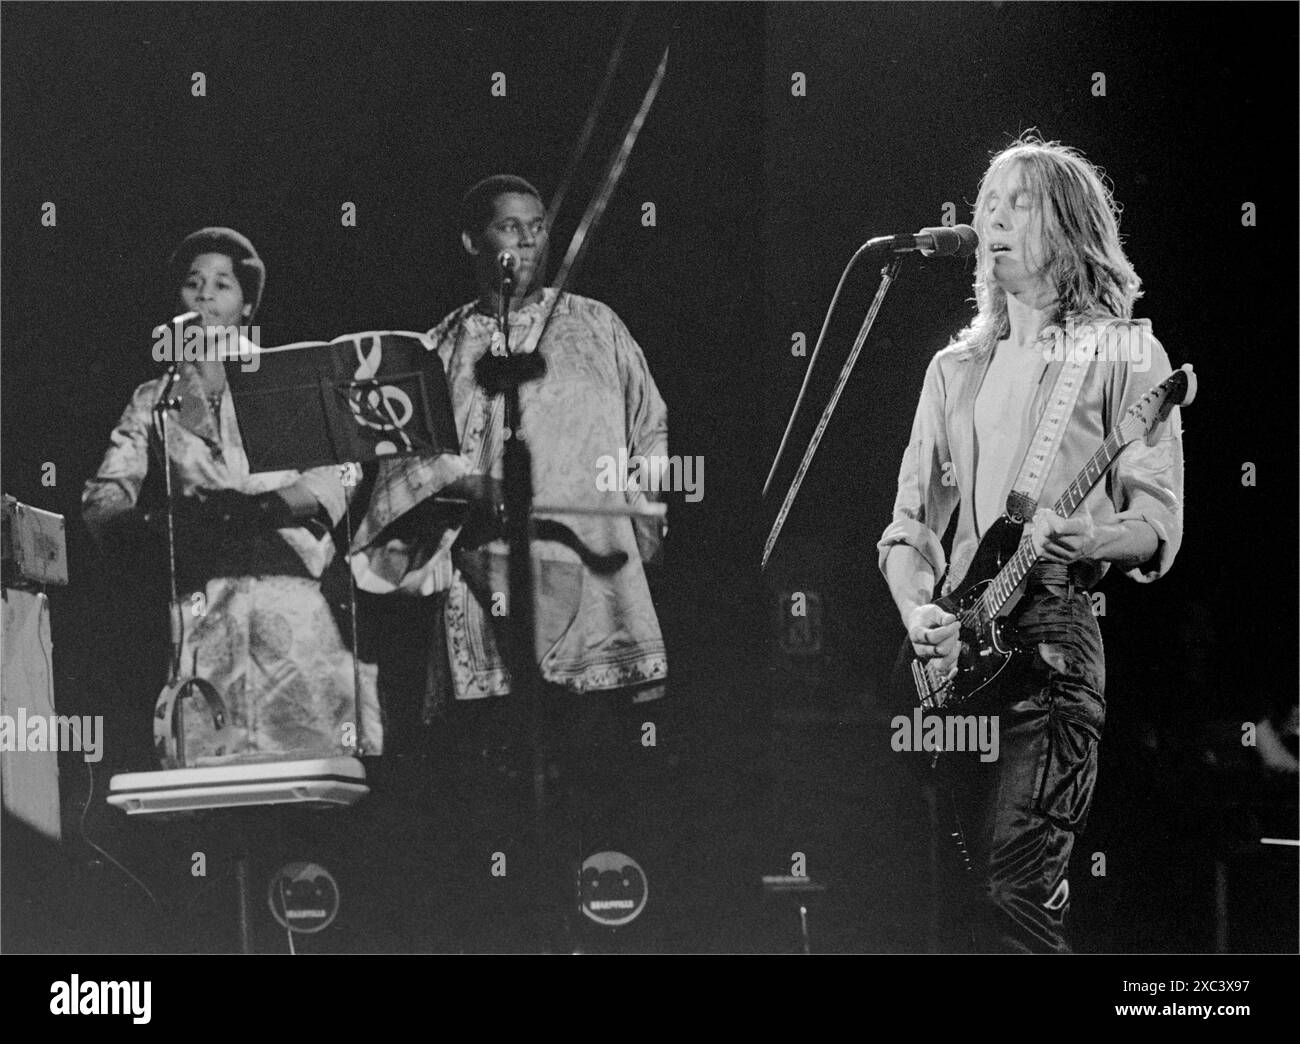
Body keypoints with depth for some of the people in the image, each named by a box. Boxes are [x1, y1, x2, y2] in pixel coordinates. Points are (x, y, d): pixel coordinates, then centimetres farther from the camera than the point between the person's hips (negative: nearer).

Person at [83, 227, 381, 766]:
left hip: (295, 599, -1)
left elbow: (333, 482, 0)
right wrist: (162, 513, -16)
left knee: (313, 758, -12)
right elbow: (100, 506, 6)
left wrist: (249, 507, -18)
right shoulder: (151, 402, 19)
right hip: (200, 611, 1)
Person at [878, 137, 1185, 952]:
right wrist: (918, 613, -5)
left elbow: (1160, 525, -3)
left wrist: (1084, 540, -24)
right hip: (955, 649, 6)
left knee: (1015, 898, -17)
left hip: (1053, 645, -6)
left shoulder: (1122, 353, 3)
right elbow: (910, 522, 15)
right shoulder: (957, 366, 19)